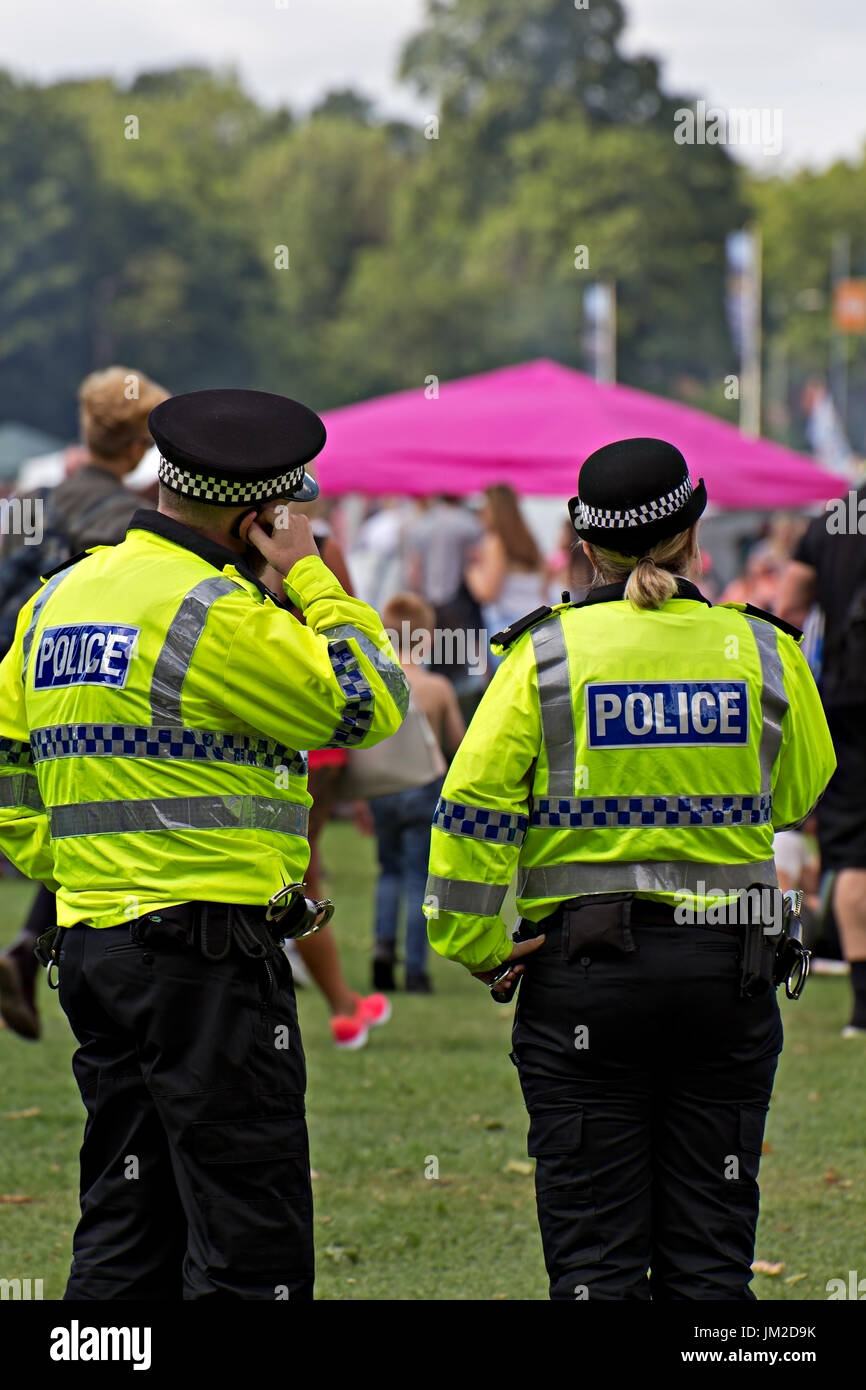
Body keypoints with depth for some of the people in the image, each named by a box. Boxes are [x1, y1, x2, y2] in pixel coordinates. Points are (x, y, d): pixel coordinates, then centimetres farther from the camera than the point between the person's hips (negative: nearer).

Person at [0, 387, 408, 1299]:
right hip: (205, 950, -9)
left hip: (89, 941, 9)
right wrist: (306, 575, 1)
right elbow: (371, 704, -7)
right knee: (250, 1228, -6)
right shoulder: (216, 614, -13)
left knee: (124, 1232, 13)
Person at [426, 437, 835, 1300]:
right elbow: (796, 796, 15)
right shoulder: (763, 653, 1)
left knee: (595, 1257, 2)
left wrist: (477, 947, -1)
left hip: (586, 970, -2)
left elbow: (473, 808, -10)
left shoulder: (547, 655, -5)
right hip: (726, 969, 2)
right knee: (711, 1256, 8)